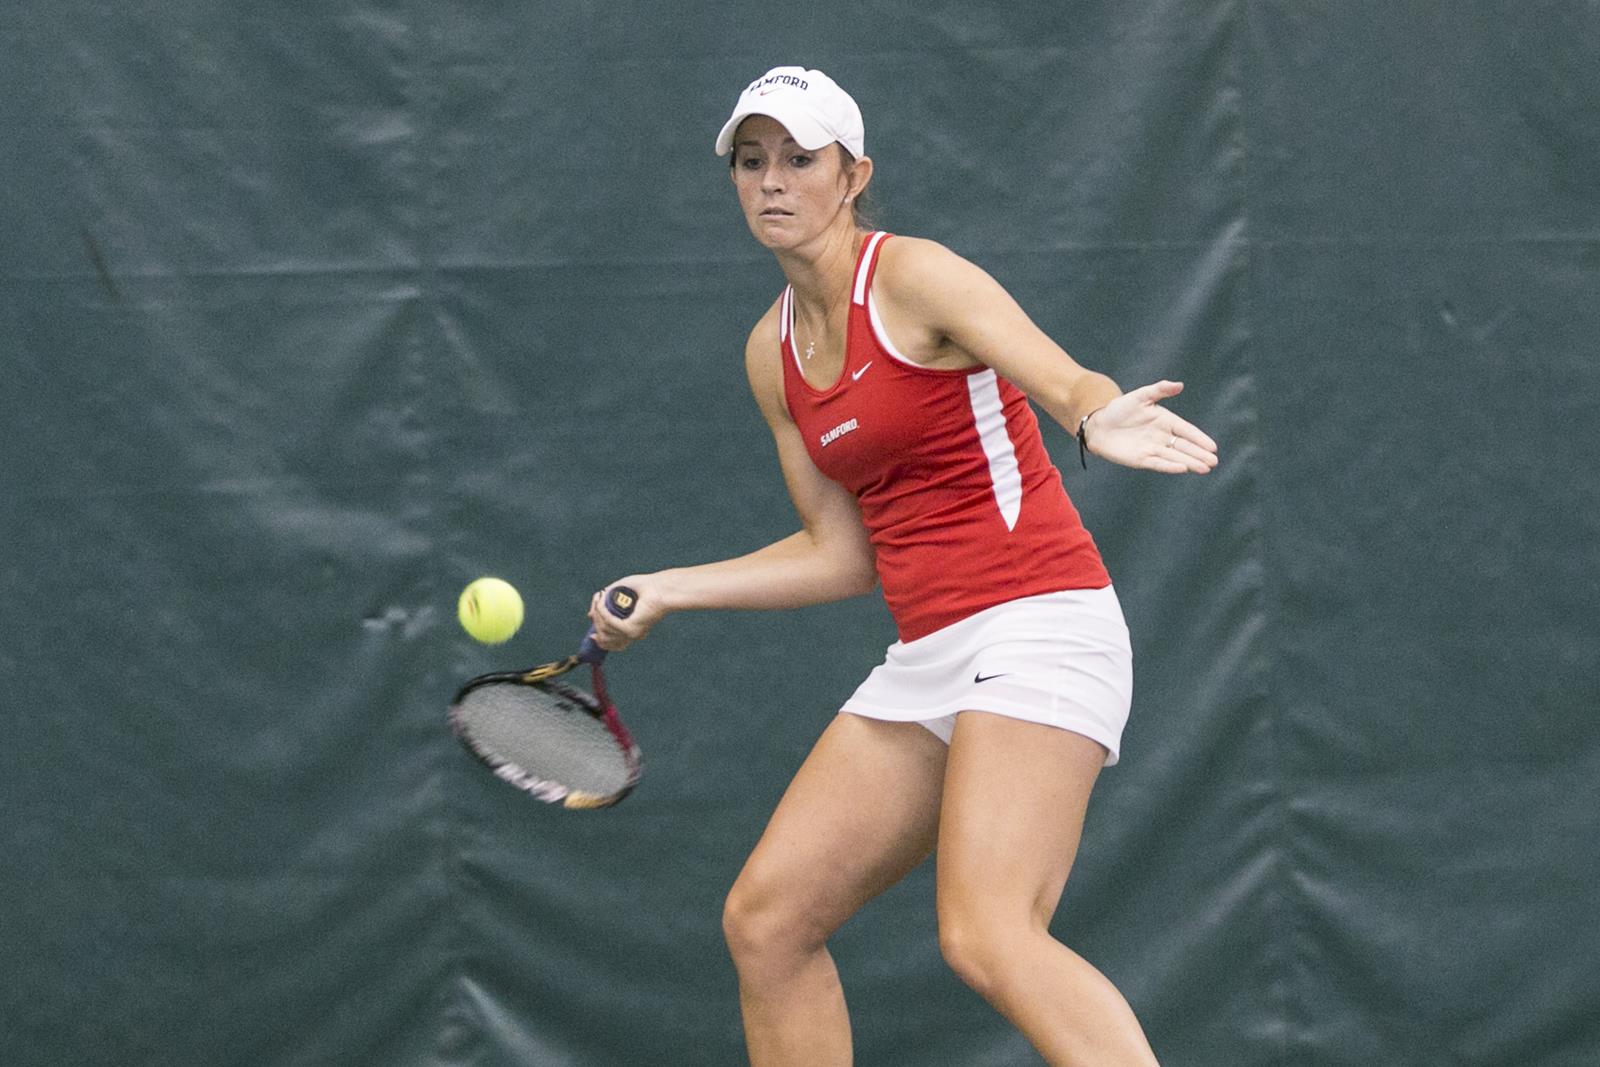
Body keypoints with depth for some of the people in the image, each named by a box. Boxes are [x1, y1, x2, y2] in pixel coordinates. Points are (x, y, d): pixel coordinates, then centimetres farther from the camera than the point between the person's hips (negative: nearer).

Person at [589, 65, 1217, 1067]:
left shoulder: (916, 278, -8)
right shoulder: (773, 354, 14)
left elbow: (1068, 382, -22)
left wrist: (1097, 419, -45)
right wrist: (668, 591, 18)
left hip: (1039, 627, -8)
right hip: (925, 661, 8)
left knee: (987, 935, -27)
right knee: (766, 919, 4)